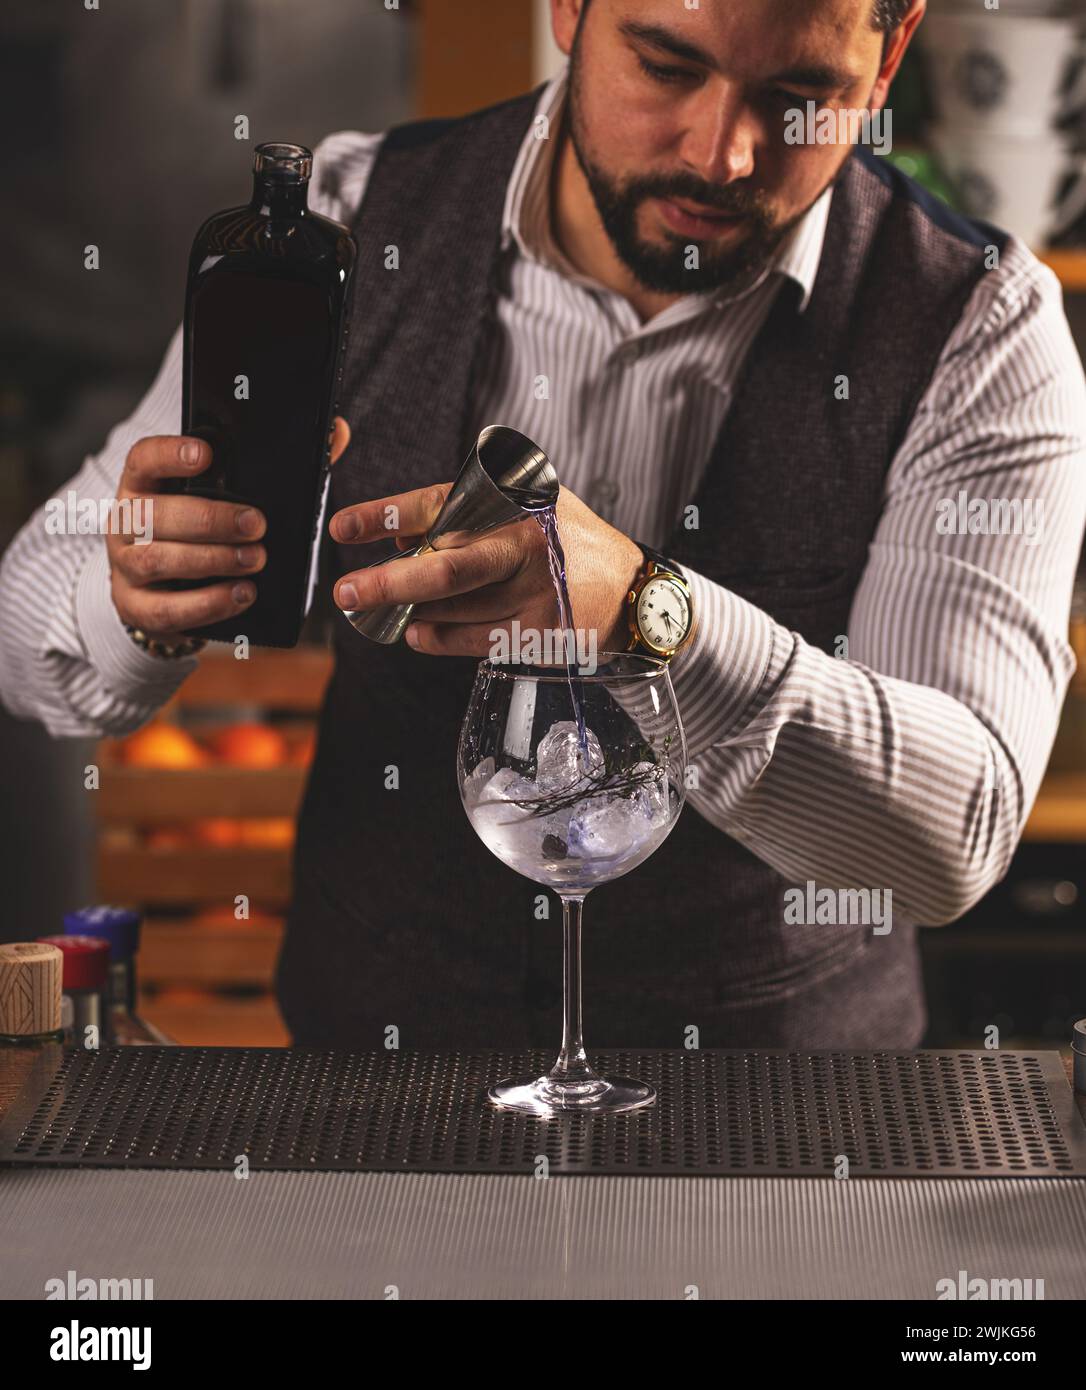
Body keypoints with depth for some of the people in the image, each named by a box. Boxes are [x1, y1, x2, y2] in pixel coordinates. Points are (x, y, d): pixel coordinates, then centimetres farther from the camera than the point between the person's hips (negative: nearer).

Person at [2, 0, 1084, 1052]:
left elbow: (957, 834, -23)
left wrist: (649, 618, -39)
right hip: (368, 1021, 1)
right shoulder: (352, 227, -6)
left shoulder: (980, 330, -12)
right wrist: (134, 599, -26)